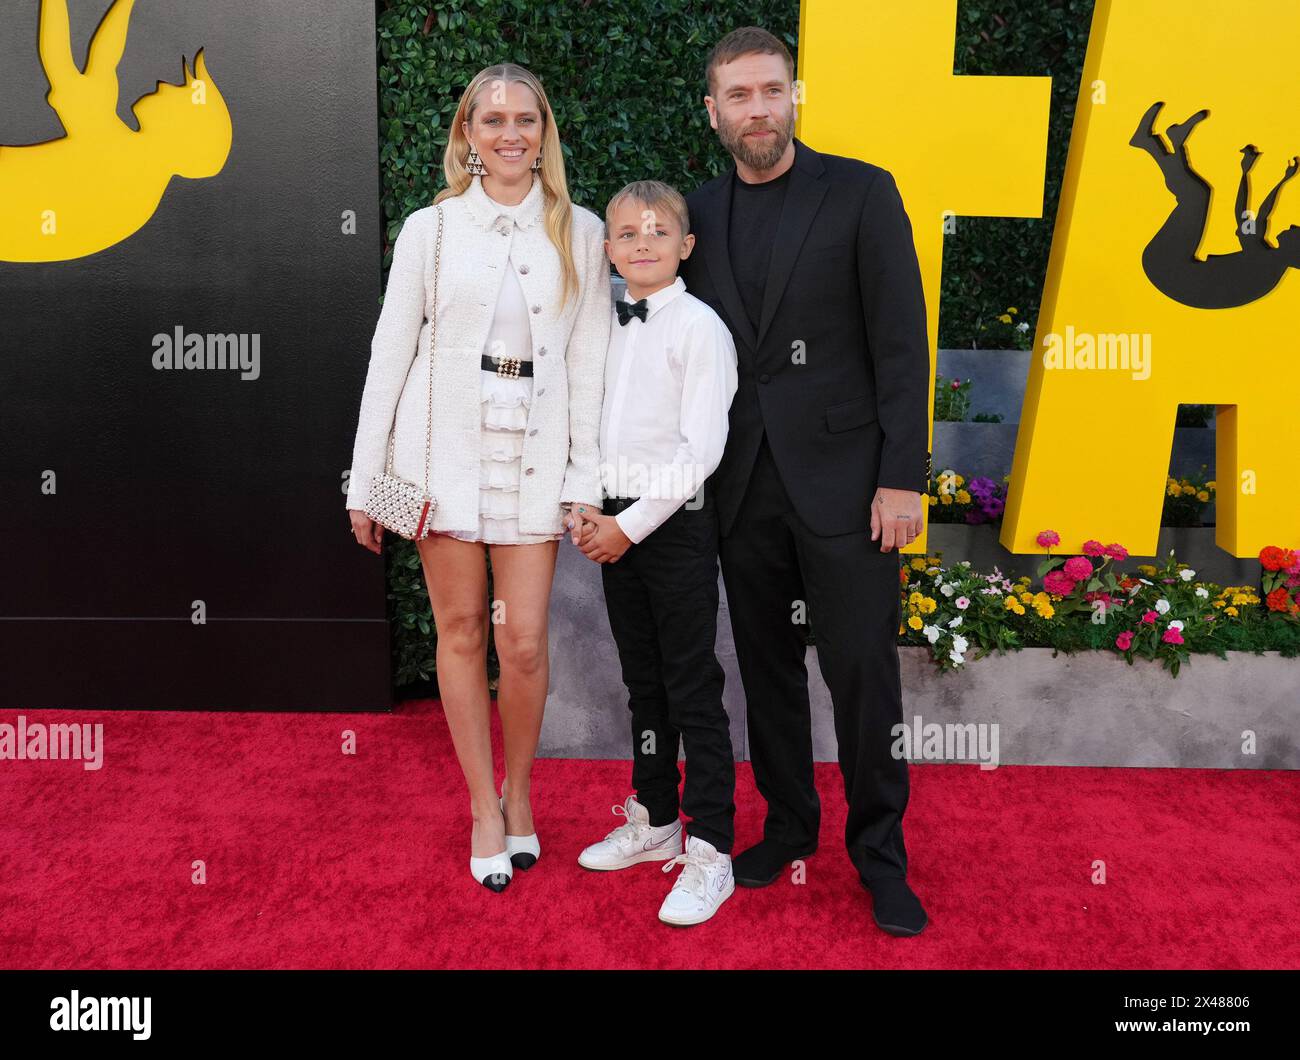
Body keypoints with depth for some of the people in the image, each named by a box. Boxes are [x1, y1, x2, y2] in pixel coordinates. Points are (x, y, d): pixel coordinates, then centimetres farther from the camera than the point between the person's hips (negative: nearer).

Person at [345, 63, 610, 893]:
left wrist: (586, 481, -4)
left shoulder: (580, 232, 6)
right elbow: (390, 354, 5)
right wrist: (364, 483, 2)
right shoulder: (430, 229, 5)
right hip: (444, 445, 0)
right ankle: (484, 807, 21)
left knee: (525, 642, -2)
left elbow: (589, 360, 3)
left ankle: (519, 793, 24)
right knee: (461, 632, 5)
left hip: (534, 451, 0)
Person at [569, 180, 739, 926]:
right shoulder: (607, 327, 10)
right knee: (643, 682, 16)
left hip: (676, 521, -6)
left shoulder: (700, 327, -9)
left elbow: (700, 449, -15)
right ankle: (654, 821, 31)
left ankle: (710, 852, 9)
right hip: (615, 524, 7)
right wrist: (583, 508, -2)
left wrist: (633, 525, -16)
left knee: (693, 689, -1)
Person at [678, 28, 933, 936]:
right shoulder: (699, 214, 10)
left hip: (841, 477, -4)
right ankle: (789, 825, 30)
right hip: (743, 483, 4)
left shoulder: (861, 193, -1)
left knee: (863, 672, 0)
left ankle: (879, 852, 18)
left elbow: (901, 342, -6)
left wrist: (903, 478, -12)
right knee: (767, 666, 13)